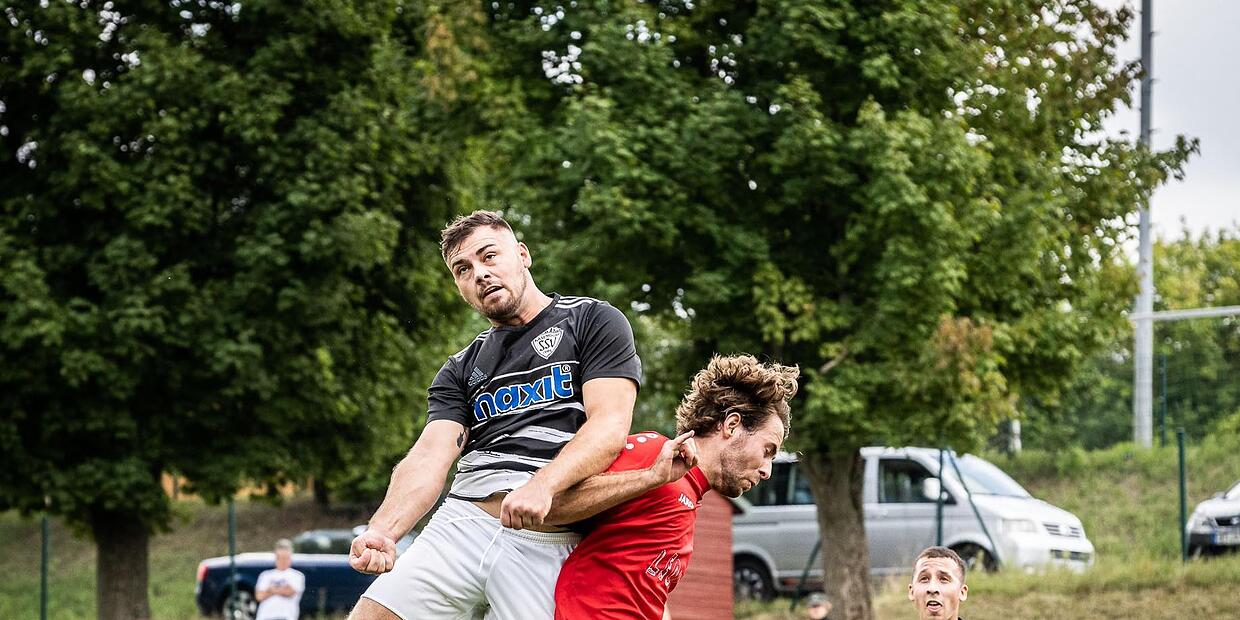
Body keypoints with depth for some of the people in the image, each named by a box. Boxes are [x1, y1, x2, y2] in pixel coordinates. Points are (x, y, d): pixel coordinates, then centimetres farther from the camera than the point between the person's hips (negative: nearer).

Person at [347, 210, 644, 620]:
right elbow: (431, 456, 5)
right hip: (459, 523, 3)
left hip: (548, 544, -3)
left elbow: (609, 428, -4)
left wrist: (542, 485, -23)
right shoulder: (460, 372, 21)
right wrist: (383, 530, -17)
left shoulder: (594, 321, 9)